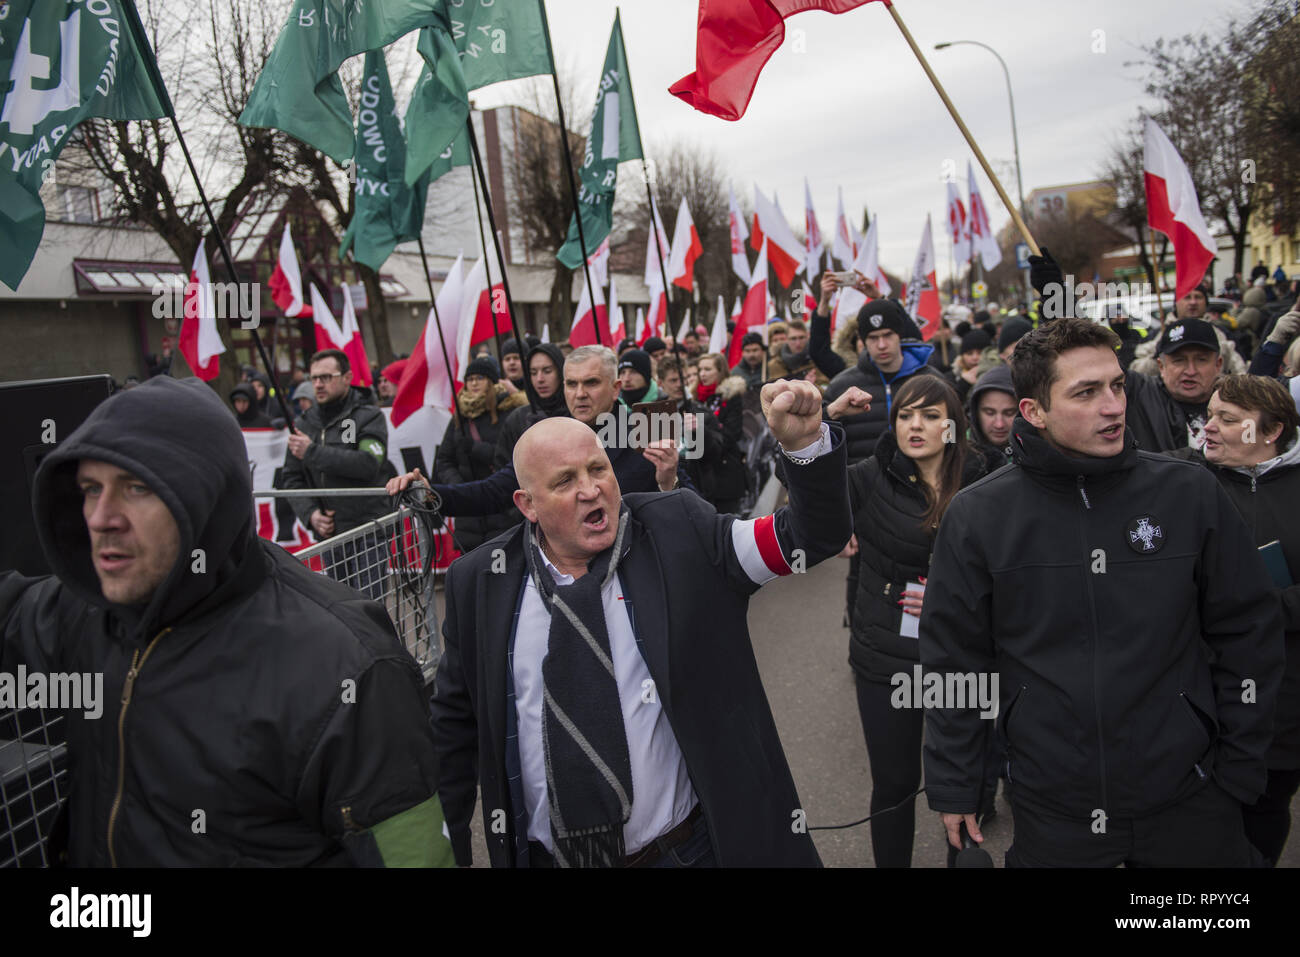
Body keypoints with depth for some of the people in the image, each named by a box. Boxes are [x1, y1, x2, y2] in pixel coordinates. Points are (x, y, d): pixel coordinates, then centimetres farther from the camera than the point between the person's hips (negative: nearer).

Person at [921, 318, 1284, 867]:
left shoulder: (1190, 493, -6)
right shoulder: (977, 516, -9)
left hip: (1188, 800, 1)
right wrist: (955, 789, 0)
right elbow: (954, 660, -3)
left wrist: (1238, 770, 2)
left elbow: (1248, 633, 2)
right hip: (1049, 807, 0)